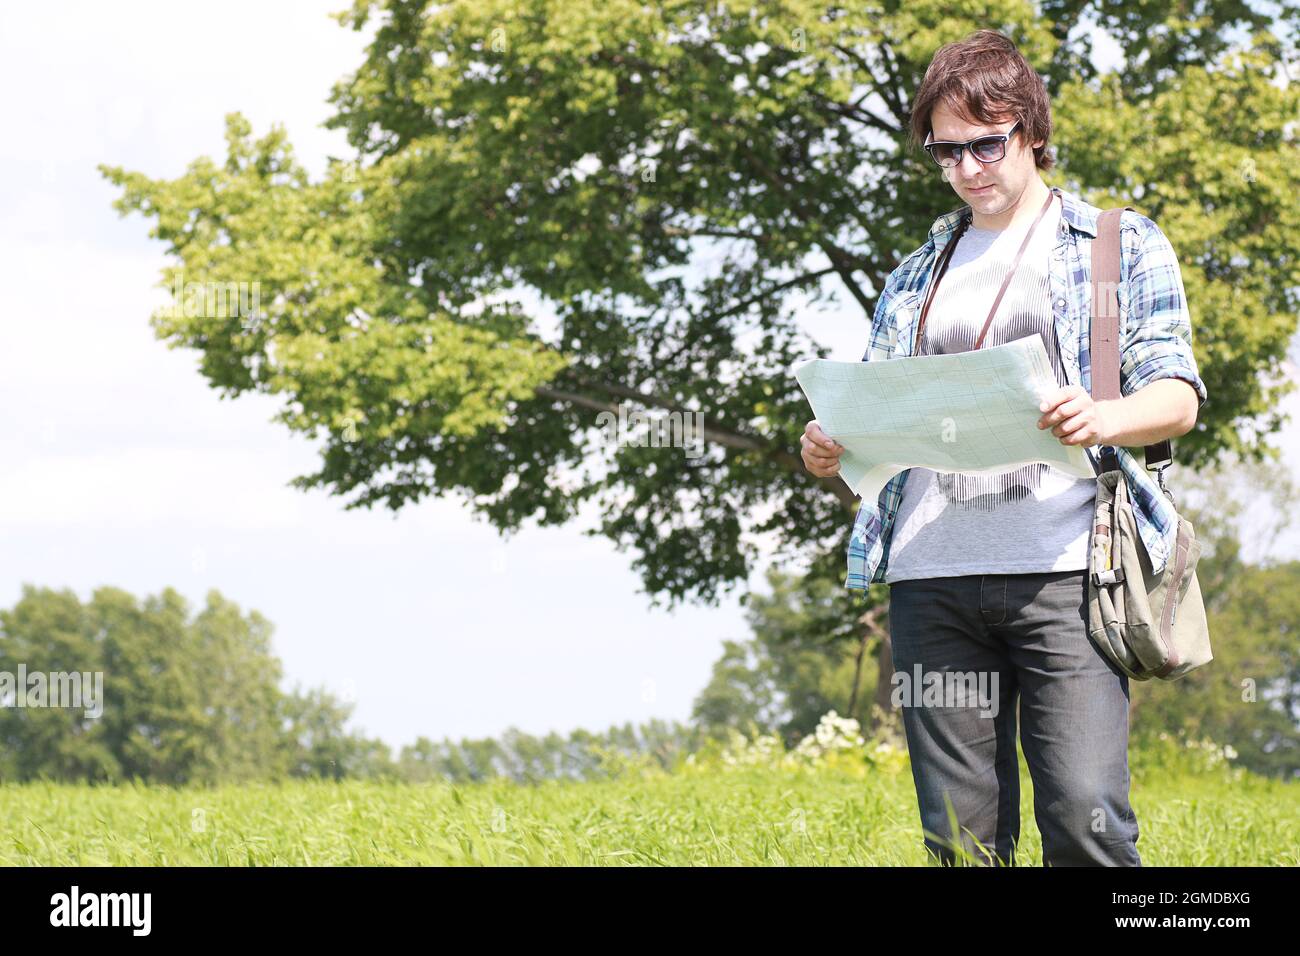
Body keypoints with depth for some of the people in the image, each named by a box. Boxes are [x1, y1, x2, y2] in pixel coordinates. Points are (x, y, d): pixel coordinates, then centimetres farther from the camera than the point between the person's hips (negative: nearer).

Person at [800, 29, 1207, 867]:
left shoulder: (1121, 245, 12)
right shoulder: (916, 277, 24)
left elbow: (1177, 395, 2)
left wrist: (1103, 419, -21)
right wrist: (831, 453, -3)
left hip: (1062, 573, -4)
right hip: (932, 578, 4)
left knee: (1085, 818, -17)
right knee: (962, 835, 0)